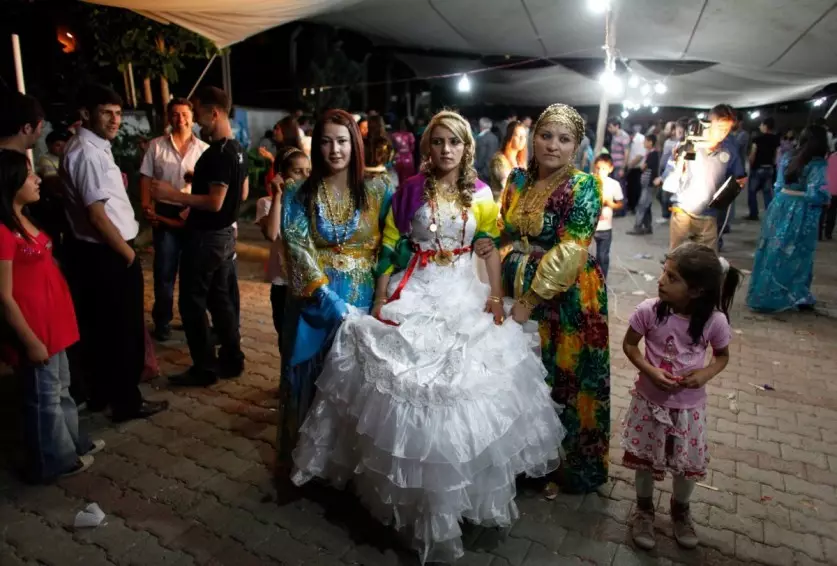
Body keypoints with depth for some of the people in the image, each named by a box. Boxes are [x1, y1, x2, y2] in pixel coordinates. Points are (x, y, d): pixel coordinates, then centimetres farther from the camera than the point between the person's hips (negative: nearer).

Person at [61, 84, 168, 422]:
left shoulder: (95, 148, 14)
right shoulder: (87, 153, -19)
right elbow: (96, 215, -22)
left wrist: (117, 182, 8)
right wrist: (127, 252, -13)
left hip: (95, 252, 10)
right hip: (107, 254, -10)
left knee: (98, 328, 19)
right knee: (124, 330, 1)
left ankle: (99, 394, 34)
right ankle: (127, 402, 14)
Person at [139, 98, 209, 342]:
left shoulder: (204, 149, 3)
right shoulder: (156, 145, 3)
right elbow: (145, 178, 2)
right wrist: (146, 207, -8)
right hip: (166, 213, -1)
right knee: (164, 269, 4)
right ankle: (162, 321, 18)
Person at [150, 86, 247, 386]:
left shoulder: (218, 153, -21)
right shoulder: (237, 149, 9)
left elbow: (214, 202, -25)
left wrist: (173, 195, -21)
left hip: (205, 237, -9)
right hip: (225, 234, 9)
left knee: (192, 302, 2)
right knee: (221, 298, 16)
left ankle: (205, 368, 10)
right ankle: (232, 360, 24)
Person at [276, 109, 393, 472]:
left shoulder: (377, 191, 1)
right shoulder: (298, 195, -2)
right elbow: (299, 254, -9)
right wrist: (333, 303, -18)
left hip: (364, 302, 1)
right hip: (315, 304, 0)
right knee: (309, 381, 9)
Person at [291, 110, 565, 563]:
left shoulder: (481, 195, 4)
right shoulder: (411, 190, 0)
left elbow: (492, 249, 3)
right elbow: (390, 247, -1)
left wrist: (497, 296, -8)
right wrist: (380, 298, -6)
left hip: (464, 295, 2)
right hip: (415, 293, -1)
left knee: (469, 382, 1)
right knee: (411, 382, -2)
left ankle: (461, 489, 23)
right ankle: (419, 493, 19)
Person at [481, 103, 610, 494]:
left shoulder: (583, 186, -12)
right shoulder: (517, 179, 6)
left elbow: (569, 253, -19)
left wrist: (530, 301, -21)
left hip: (565, 299, -5)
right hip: (516, 291, 5)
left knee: (563, 381, 7)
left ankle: (569, 468, 30)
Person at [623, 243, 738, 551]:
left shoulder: (715, 320, -18)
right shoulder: (649, 310, -21)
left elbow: (722, 356, 0)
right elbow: (629, 345, -6)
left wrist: (706, 373, -20)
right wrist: (650, 371, -21)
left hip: (689, 407, 1)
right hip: (650, 401, 0)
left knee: (689, 465, 18)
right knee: (645, 459, 16)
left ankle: (680, 510, 49)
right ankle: (644, 509, 43)